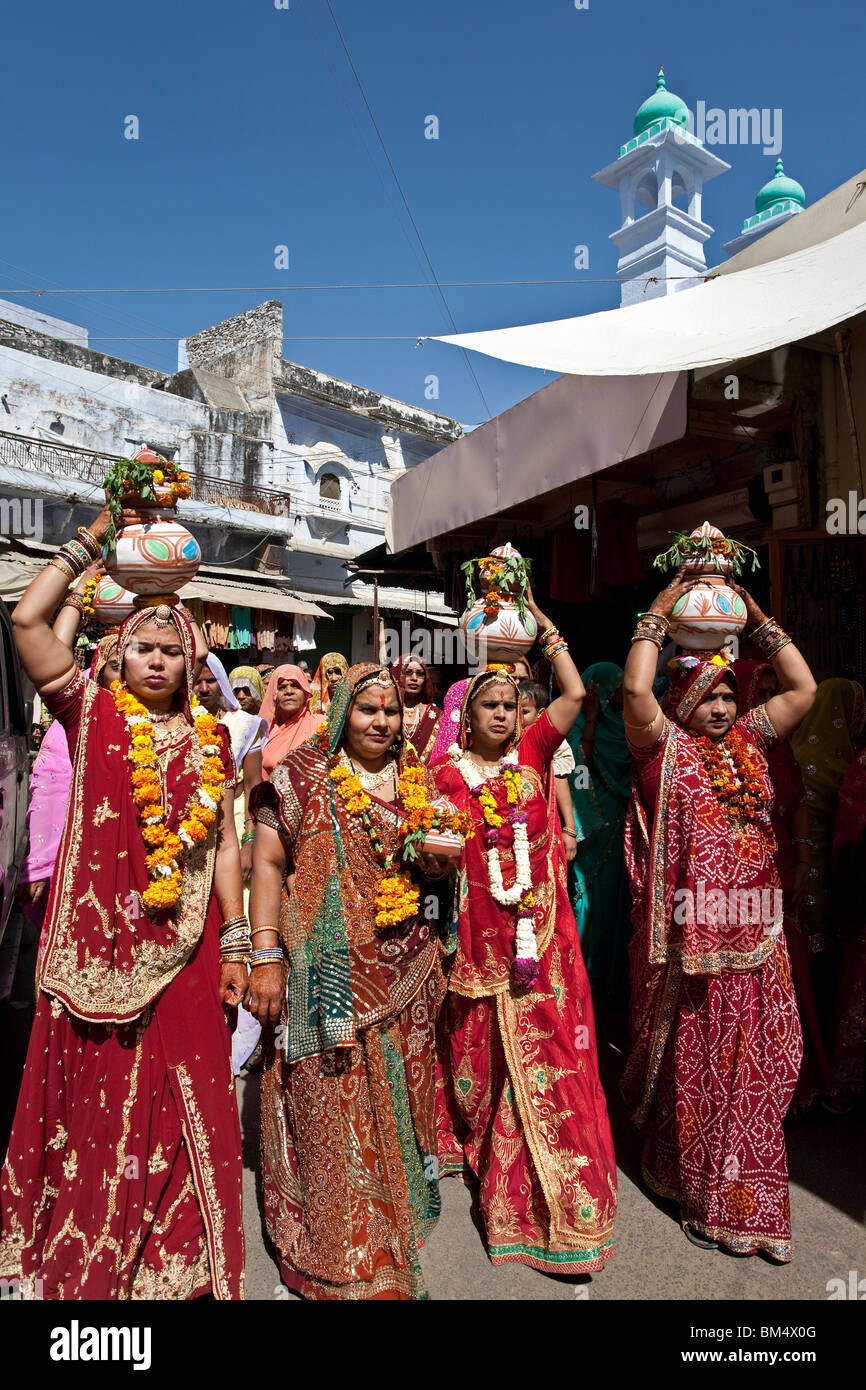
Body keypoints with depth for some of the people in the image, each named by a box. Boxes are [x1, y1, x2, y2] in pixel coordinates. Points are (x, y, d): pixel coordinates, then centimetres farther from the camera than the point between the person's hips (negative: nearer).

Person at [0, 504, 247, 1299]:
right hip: (96, 943, -1)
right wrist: (97, 538, -4)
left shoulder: (211, 740, 7)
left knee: (182, 1103, 9)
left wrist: (235, 946, 3)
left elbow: (224, 845, 6)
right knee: (93, 1099, 9)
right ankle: (82, 1261, 32)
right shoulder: (92, 715, 1)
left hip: (182, 949, 2)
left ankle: (177, 1261, 29)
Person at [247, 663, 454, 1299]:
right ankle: (343, 1255, 23)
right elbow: (267, 864, -7)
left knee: (399, 1100, 17)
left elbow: (439, 865, 18)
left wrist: (434, 856, -6)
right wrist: (266, 958, -14)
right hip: (330, 971, -4)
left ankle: (398, 1226, 40)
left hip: (407, 972, 5)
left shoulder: (418, 779, 8)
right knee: (334, 1108, 2)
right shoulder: (304, 775, -5)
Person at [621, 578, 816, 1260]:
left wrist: (759, 620, 9)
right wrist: (658, 617, -10)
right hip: (689, 935, -5)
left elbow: (803, 688, 13)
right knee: (692, 1059, 9)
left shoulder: (749, 740, 10)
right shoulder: (665, 746, -5)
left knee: (752, 1062, 13)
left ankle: (747, 1195, 30)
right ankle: (696, 1185, 28)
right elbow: (635, 690, -20)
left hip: (752, 933, 5)